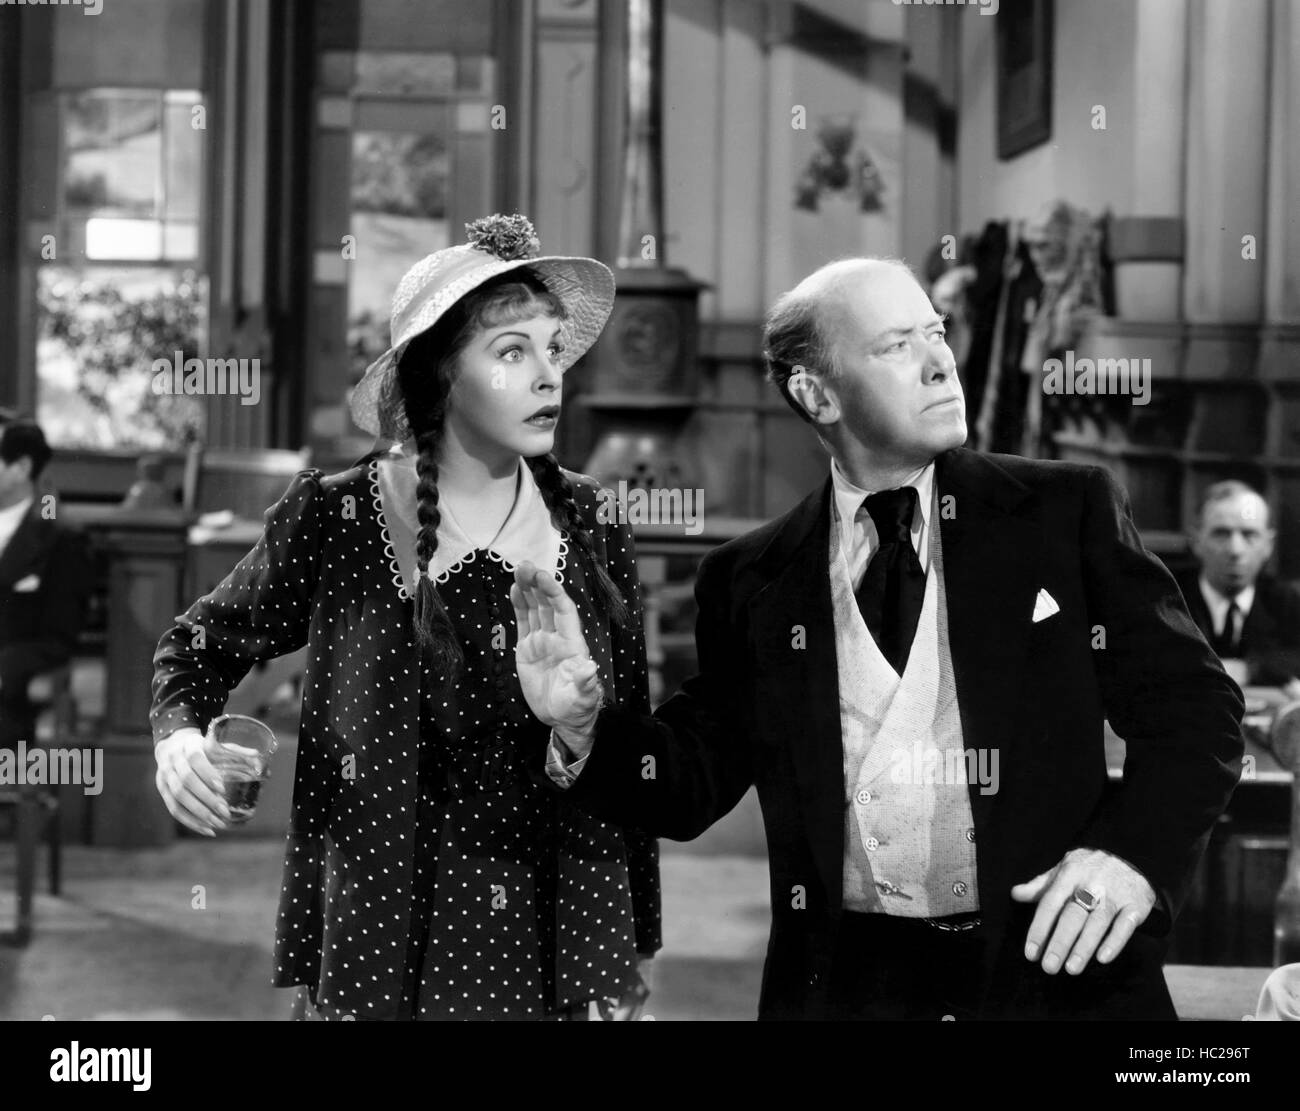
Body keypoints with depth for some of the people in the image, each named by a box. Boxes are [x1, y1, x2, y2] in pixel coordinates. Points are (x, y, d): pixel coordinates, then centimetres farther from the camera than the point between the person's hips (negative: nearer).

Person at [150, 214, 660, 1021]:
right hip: (379, 940, -2)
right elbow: (201, 646, 10)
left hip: (560, 952, 2)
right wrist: (181, 739, -11)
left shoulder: (588, 527, 2)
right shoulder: (333, 521, -4)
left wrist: (638, 946, 9)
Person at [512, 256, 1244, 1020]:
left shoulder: (1068, 512, 3)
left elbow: (1195, 706, 3)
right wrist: (583, 725, -8)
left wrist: (1134, 853, -14)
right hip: (845, 985, 1)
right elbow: (695, 779, 12)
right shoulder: (751, 581, 7)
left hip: (1058, 966, 0)